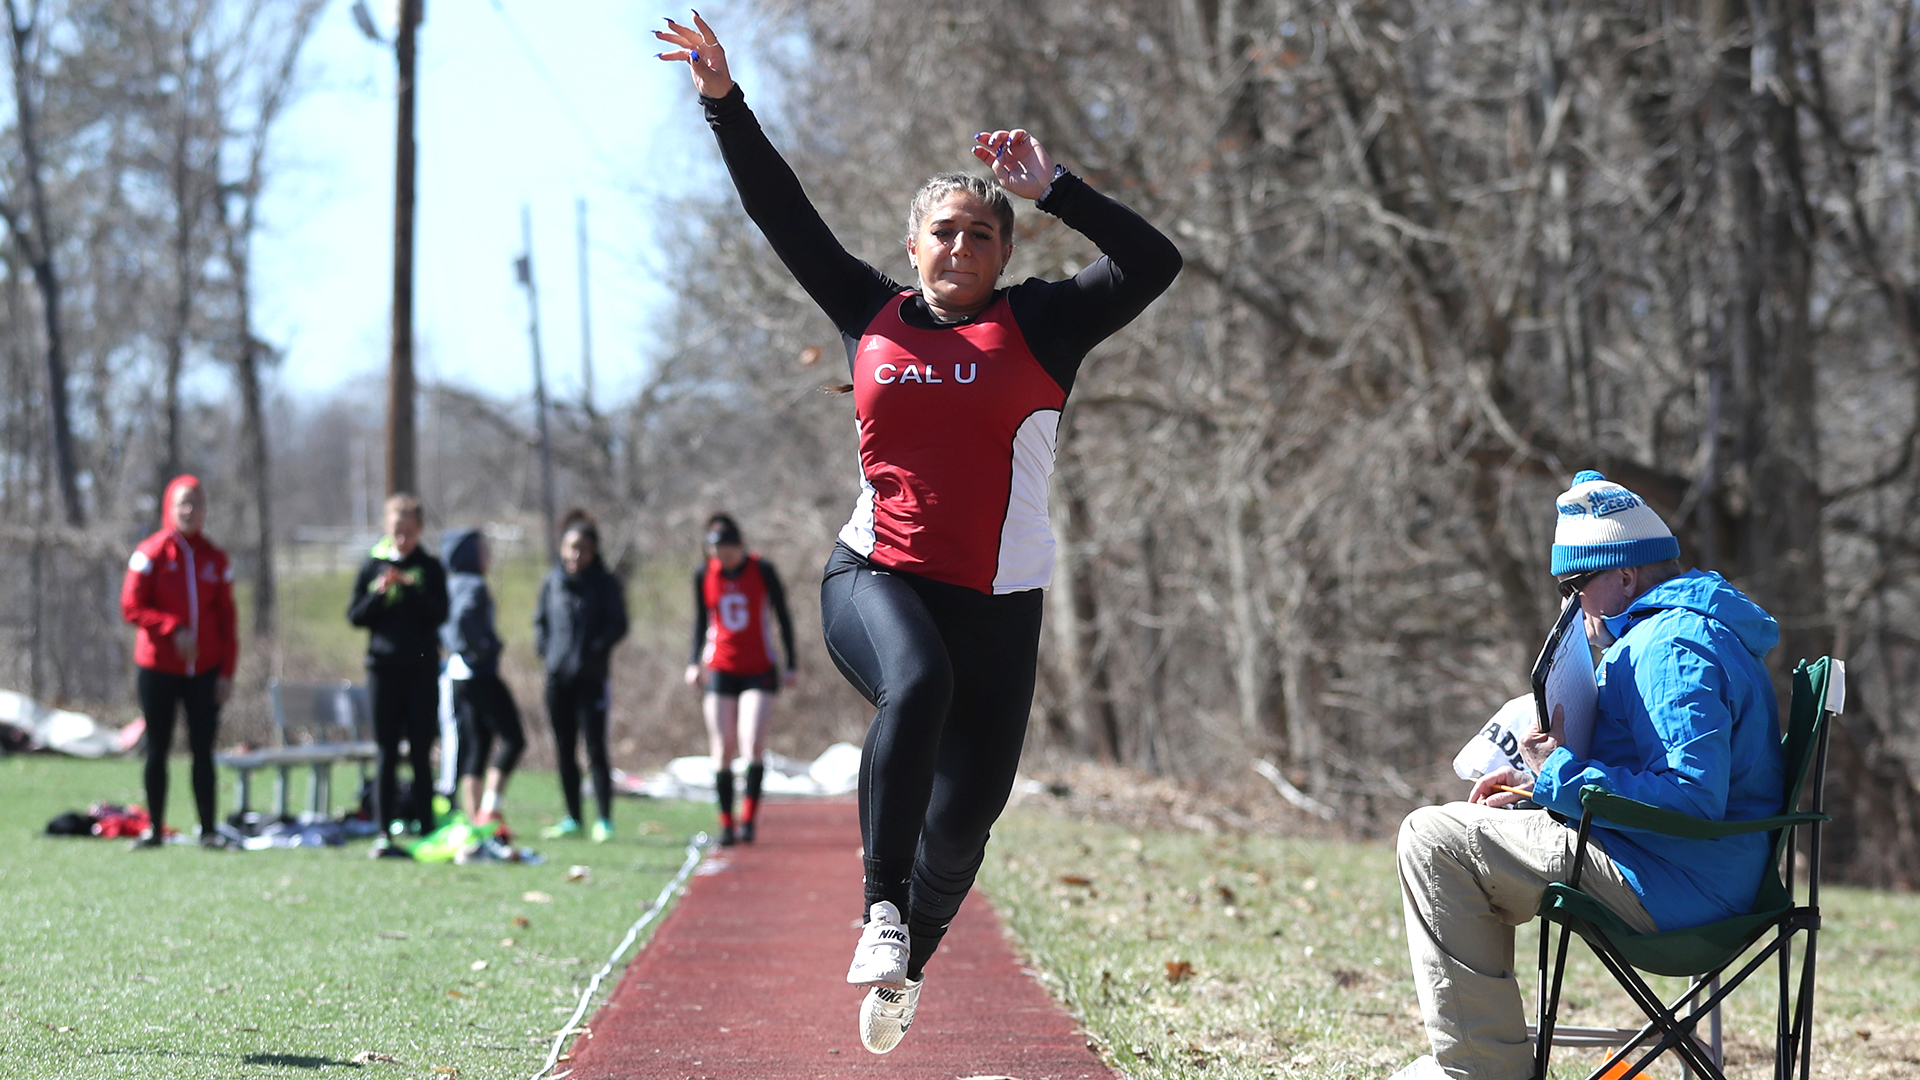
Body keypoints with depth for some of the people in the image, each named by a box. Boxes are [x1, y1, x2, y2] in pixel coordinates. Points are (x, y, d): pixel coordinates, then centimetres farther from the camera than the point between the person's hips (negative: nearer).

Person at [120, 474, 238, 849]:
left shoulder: (215, 559, 8)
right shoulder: (151, 553, -2)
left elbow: (227, 618, 9)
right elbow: (131, 607, -6)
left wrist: (227, 671, 1)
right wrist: (173, 628, -19)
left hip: (205, 671, 2)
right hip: (157, 668, -2)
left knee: (203, 750, 0)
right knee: (157, 750, 4)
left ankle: (209, 829, 2)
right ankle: (155, 829, 11)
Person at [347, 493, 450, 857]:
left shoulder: (430, 568, 6)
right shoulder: (373, 565, 8)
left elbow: (440, 614, -3)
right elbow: (355, 616, 5)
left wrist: (411, 589, -15)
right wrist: (379, 593, -11)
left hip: (422, 670, -1)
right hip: (383, 668, 1)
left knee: (421, 752, 0)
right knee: (386, 753, 0)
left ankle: (425, 830, 4)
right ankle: (383, 833, 1)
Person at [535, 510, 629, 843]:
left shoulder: (605, 583, -2)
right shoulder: (552, 582, 9)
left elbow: (618, 625, -4)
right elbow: (540, 621, 18)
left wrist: (595, 650, -13)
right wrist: (546, 649, 3)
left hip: (591, 678, -4)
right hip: (557, 677, 4)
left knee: (595, 749, -5)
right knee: (564, 750, 8)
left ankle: (604, 819, -2)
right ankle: (572, 818, 15)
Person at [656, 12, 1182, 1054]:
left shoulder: (1036, 326, 3)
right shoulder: (874, 314, 10)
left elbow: (1152, 262, -8)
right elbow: (784, 216, 14)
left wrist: (1053, 187, -11)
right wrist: (723, 100, 10)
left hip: (996, 603, 0)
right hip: (874, 576, 0)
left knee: (964, 816, 3)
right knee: (916, 685, -35)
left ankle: (907, 964, 30)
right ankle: (881, 907, -26)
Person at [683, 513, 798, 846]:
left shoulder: (762, 571, -4)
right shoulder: (704, 575, 4)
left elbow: (783, 616, 4)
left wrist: (790, 665, 2)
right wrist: (694, 662, 9)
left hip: (759, 670, -2)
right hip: (719, 669, 2)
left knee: (752, 744, -16)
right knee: (723, 750, -2)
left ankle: (749, 818, -13)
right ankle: (726, 824, 4)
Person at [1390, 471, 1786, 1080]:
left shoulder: (1672, 646, -18)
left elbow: (1691, 795, -29)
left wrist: (1561, 774, -19)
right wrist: (1541, 781, 16)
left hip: (1672, 887, -12)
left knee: (1432, 839, -11)